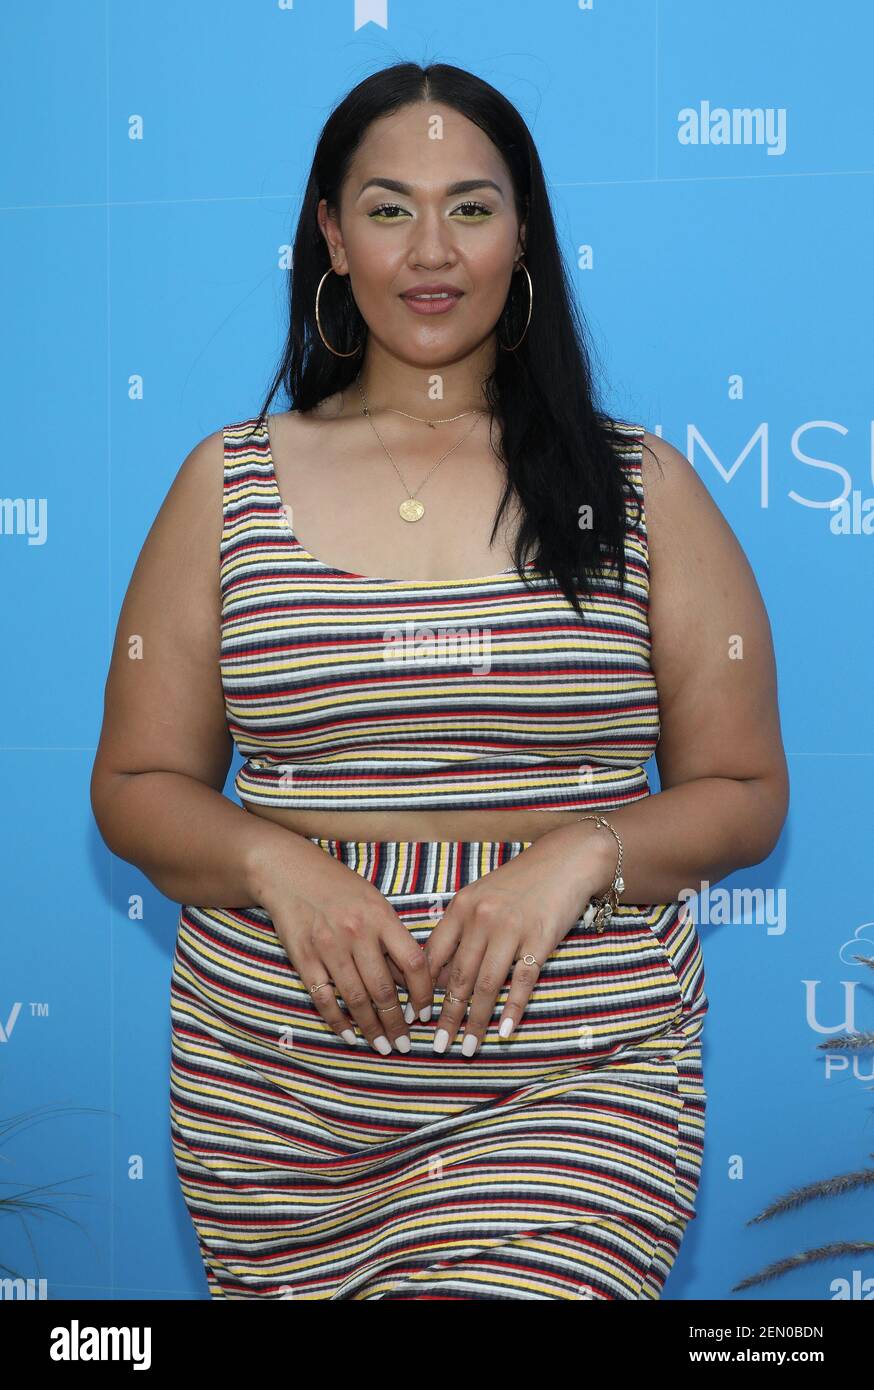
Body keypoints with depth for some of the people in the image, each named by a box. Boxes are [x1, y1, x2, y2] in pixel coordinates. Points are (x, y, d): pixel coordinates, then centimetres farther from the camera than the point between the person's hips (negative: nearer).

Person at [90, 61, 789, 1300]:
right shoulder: (229, 483, 6)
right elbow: (138, 787, 7)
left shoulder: (640, 487, 4)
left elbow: (744, 795, 5)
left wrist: (580, 854, -13)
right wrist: (277, 864, -12)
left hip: (580, 1082, -1)